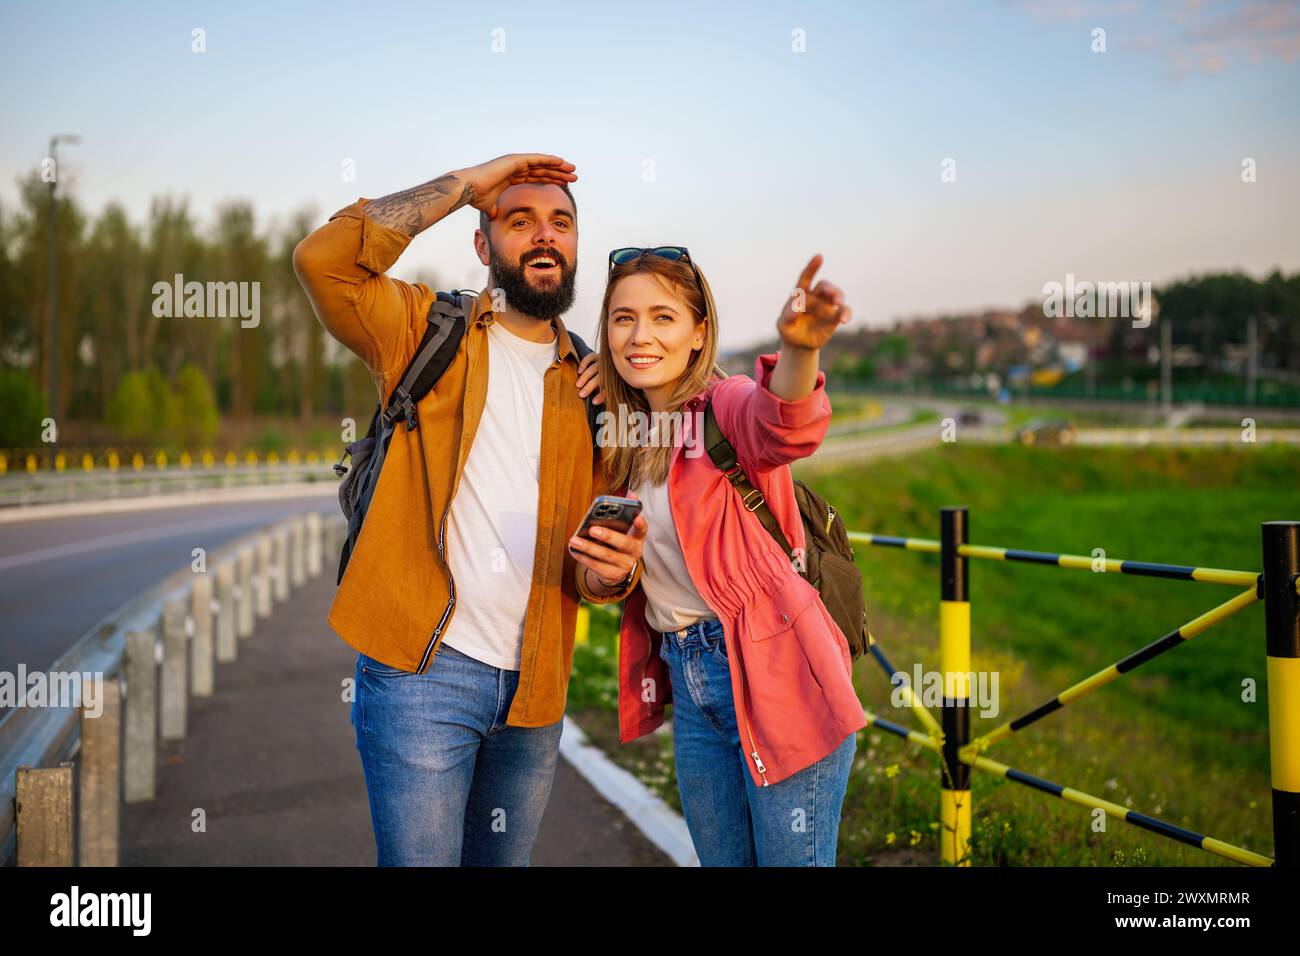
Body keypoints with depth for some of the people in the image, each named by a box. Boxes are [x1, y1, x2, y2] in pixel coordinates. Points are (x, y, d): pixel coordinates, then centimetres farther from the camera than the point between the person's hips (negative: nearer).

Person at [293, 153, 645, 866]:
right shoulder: (430, 332, 3)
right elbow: (324, 258, -16)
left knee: (503, 862, 17)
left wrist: (615, 568, -14)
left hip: (534, 689, 5)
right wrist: (466, 184, -9)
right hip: (421, 668, -4)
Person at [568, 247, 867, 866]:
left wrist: (798, 349, -55)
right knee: (722, 859, 16)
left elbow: (784, 429, -34)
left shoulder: (725, 404, -9)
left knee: (793, 859, -1)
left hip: (770, 671, -7)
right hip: (689, 683, 7)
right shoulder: (626, 434, 11)